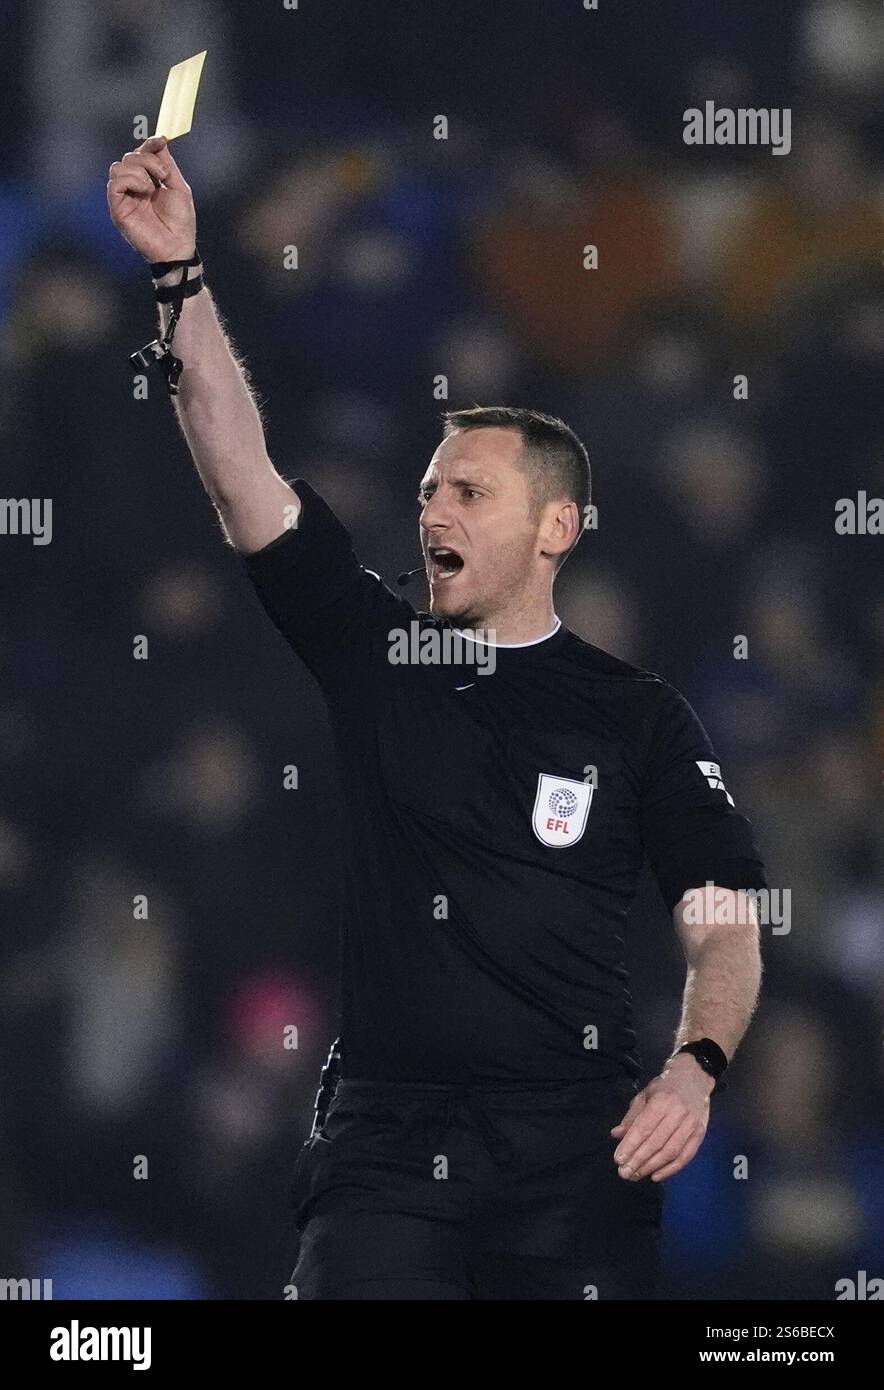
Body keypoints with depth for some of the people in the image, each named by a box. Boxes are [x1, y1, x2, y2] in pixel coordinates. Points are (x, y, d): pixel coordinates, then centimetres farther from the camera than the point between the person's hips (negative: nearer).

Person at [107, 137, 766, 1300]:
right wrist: (180, 274, -6)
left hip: (573, 1147, -1)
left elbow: (725, 927, 4)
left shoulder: (638, 715, 6)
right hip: (386, 1132, 1)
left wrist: (695, 1070, -14)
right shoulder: (371, 649, 10)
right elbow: (240, 470, 2)